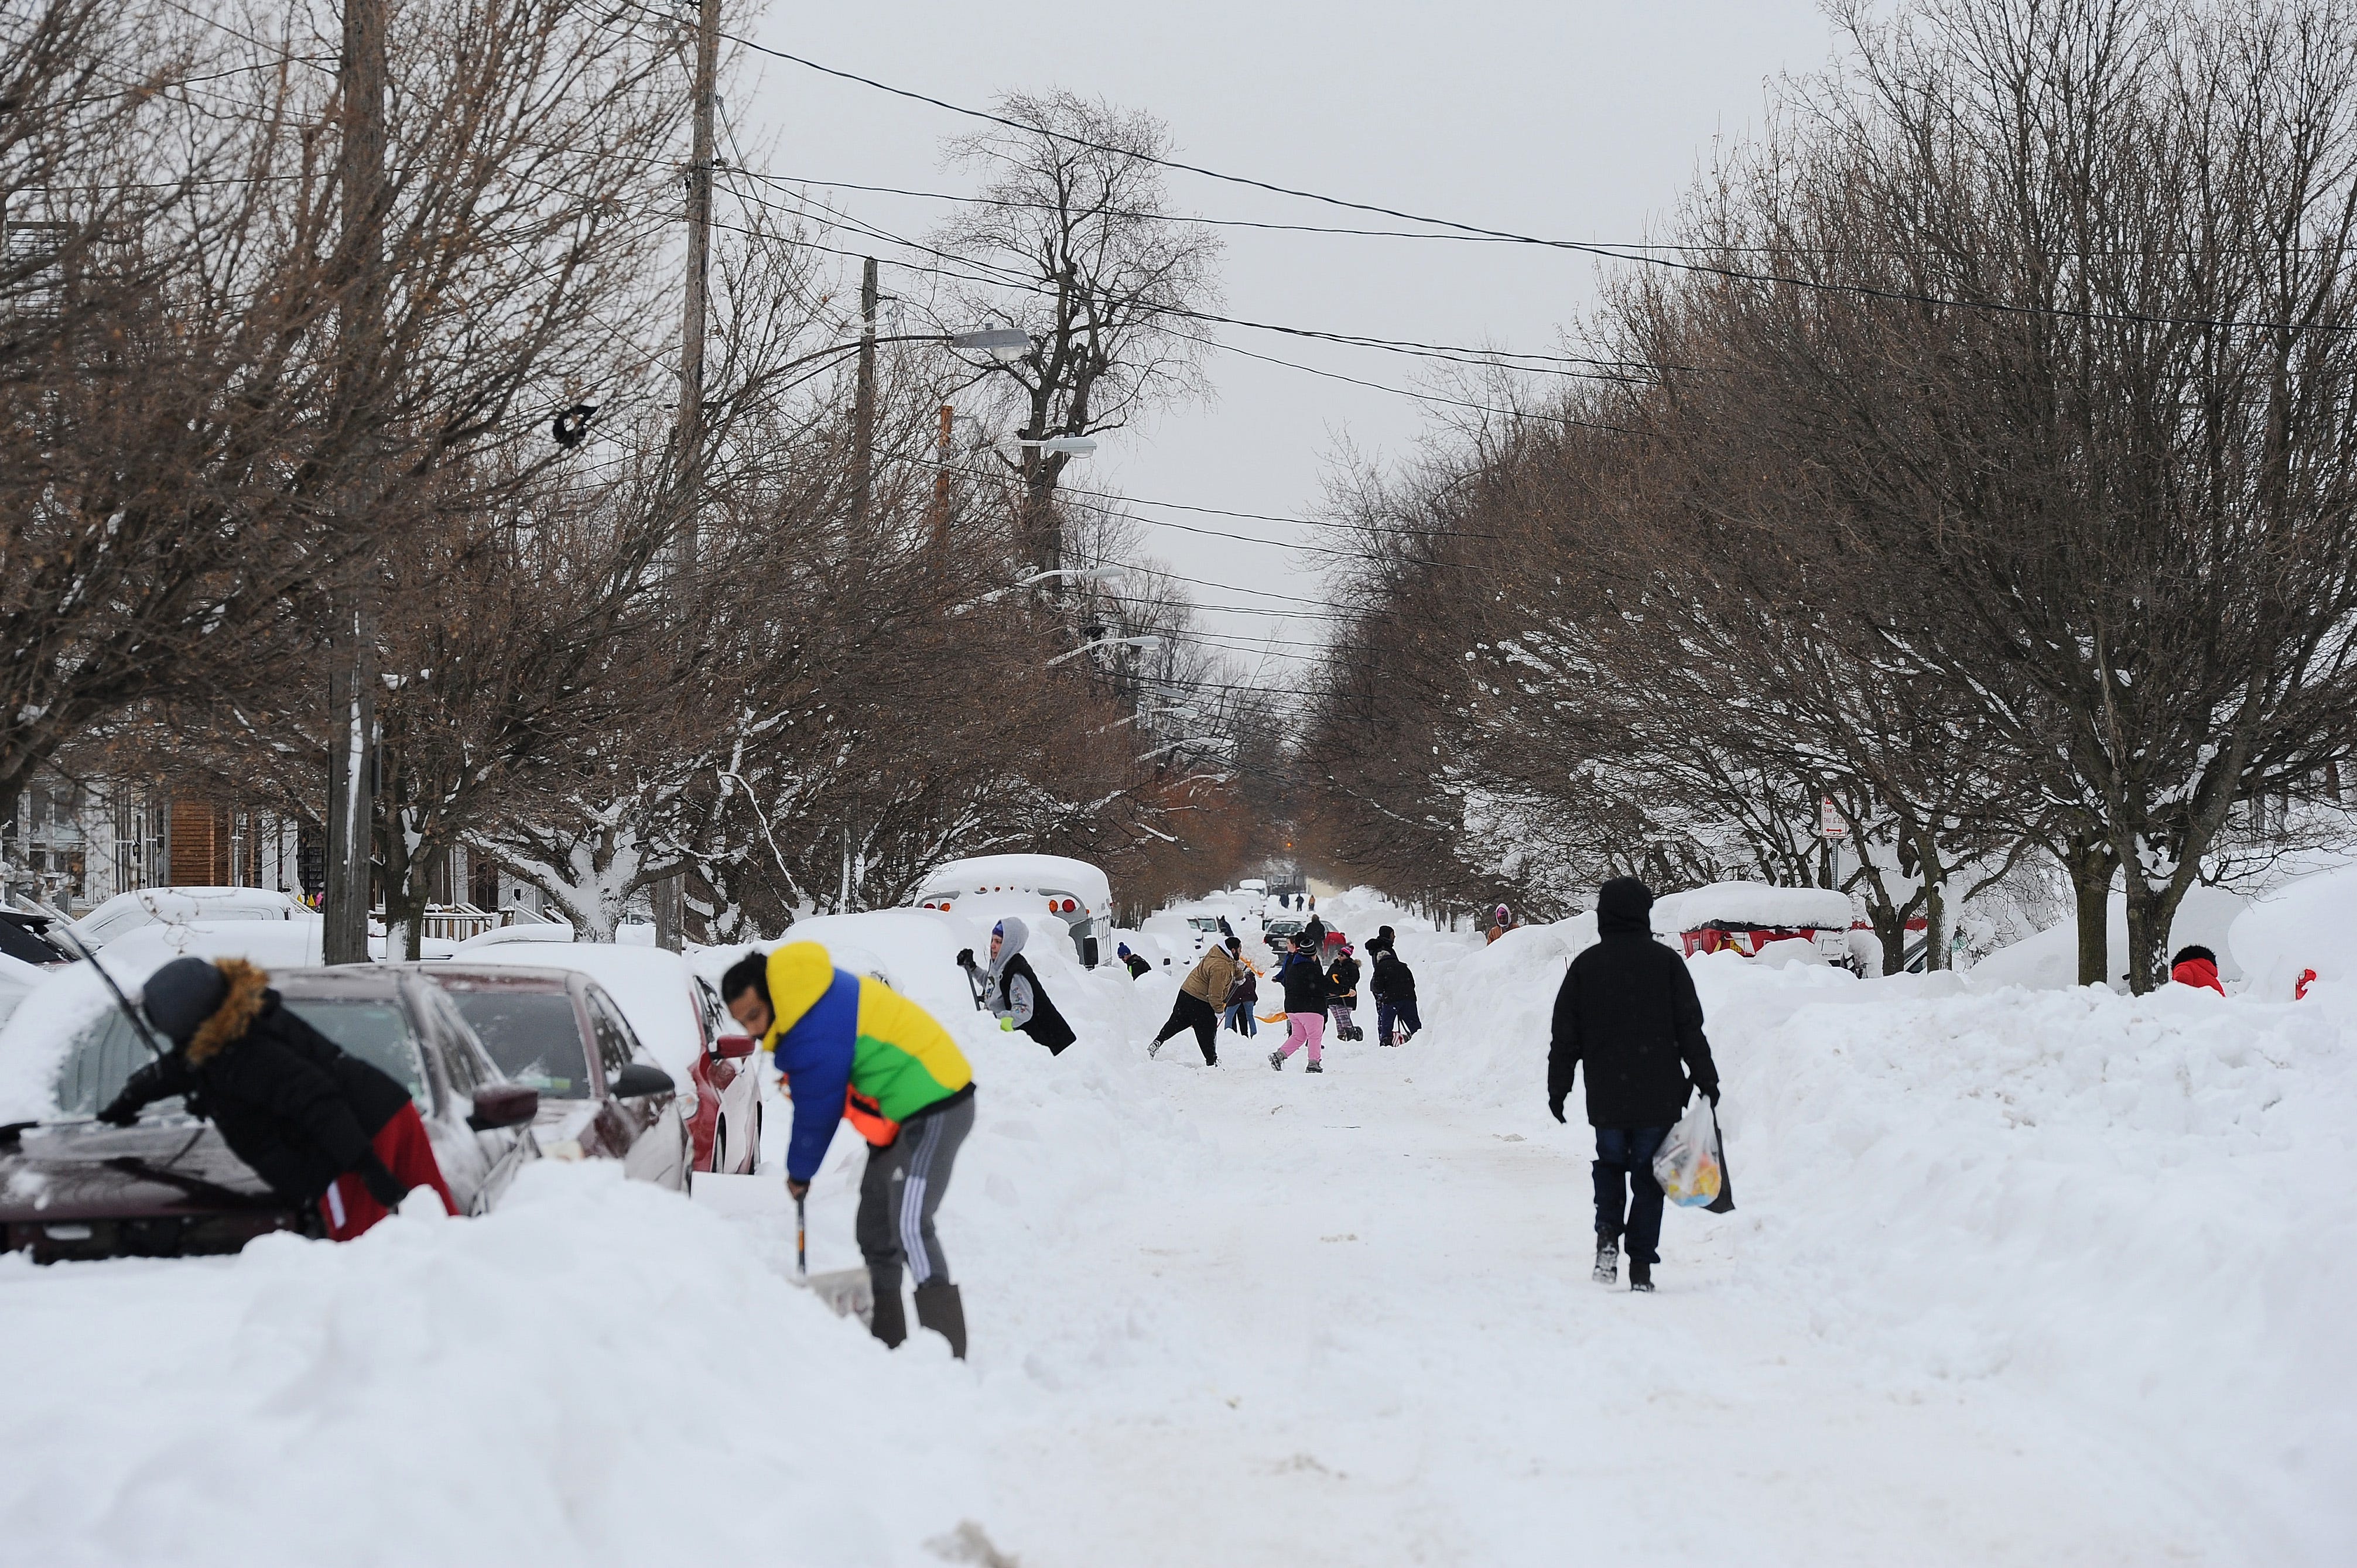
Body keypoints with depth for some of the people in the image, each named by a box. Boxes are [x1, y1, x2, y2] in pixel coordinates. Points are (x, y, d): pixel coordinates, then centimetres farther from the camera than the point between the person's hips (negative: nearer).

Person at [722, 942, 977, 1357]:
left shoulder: (817, 1030, -26)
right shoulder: (808, 998, 4)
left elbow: (817, 1112, -14)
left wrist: (799, 1172, 3)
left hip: (936, 1108, -11)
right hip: (903, 1114, 11)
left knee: (909, 1227, -22)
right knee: (874, 1231, 14)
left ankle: (946, 1354, -27)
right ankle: (887, 1342, 22)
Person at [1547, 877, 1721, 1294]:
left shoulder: (1585, 966, 1)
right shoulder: (1666, 962, -2)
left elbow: (1566, 1036, 3)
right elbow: (1690, 1028, -1)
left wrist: (1558, 1088, 11)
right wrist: (1706, 1079, 7)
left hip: (1606, 1098, 1)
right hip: (1658, 1096, -1)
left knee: (1610, 1165, 20)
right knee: (1648, 1174, 6)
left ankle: (1608, 1233, -4)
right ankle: (1641, 1266, 3)